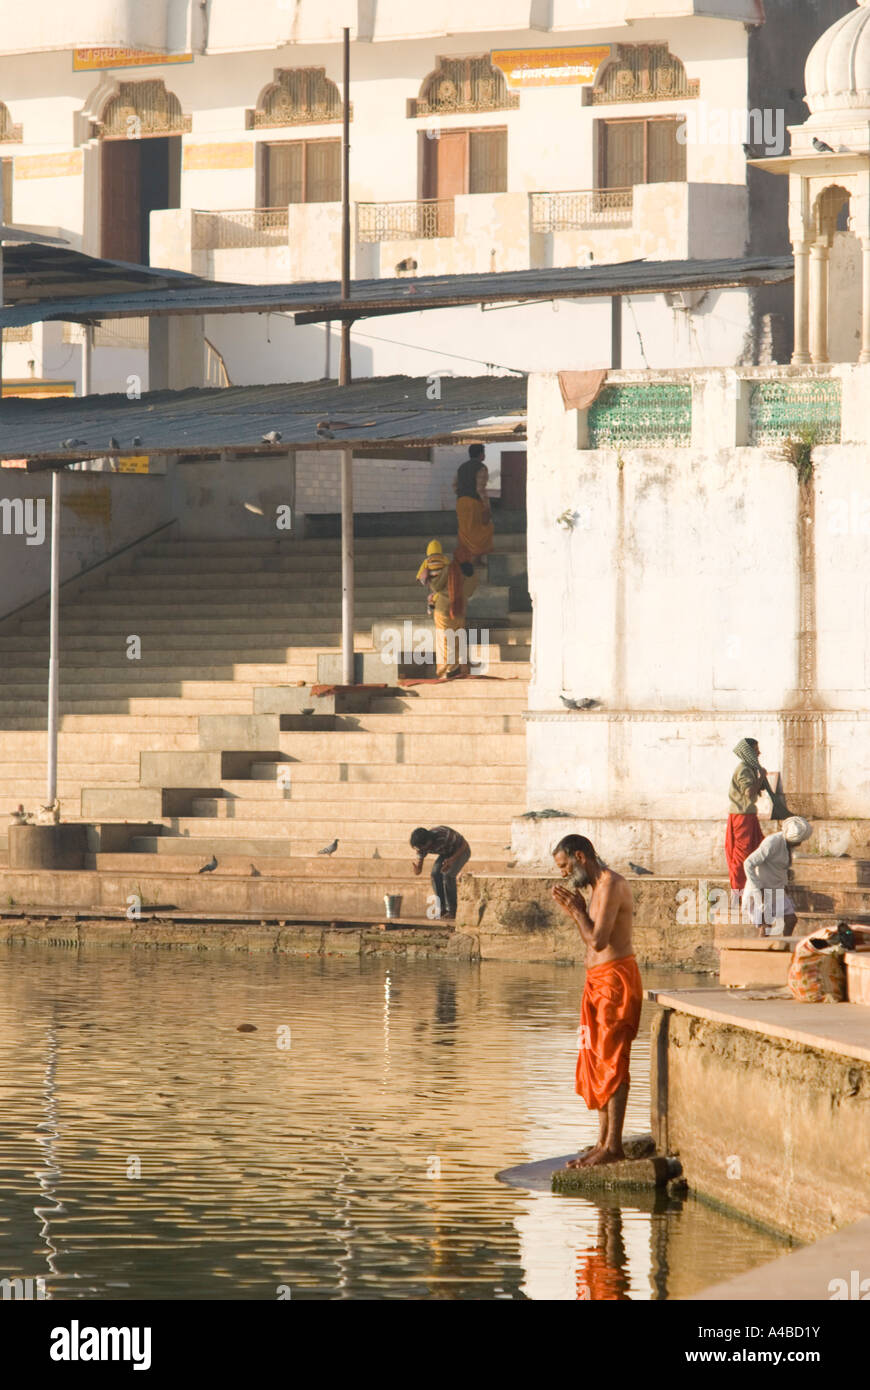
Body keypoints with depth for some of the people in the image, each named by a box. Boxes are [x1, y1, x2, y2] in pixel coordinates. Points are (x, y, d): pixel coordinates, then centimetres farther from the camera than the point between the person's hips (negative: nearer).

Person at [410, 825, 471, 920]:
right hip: (447, 853, 5)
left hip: (461, 851, -5)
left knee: (448, 875, -27)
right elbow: (418, 871, -17)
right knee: (435, 874, -19)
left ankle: (451, 911, -17)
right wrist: (415, 868, -43)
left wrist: (452, 860, -39)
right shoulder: (421, 845, -21)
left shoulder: (443, 835, -40)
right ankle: (442, 909, -8)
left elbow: (463, 844, -24)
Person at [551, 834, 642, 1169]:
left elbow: (598, 939, -22)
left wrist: (577, 909, -8)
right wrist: (574, 911, 9)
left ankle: (613, 1145, -9)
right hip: (598, 979, 11)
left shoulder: (611, 885, -14)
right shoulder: (598, 887, 18)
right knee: (595, 1062, 11)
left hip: (615, 978, -11)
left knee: (611, 1061, -9)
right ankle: (603, 1142, 14)